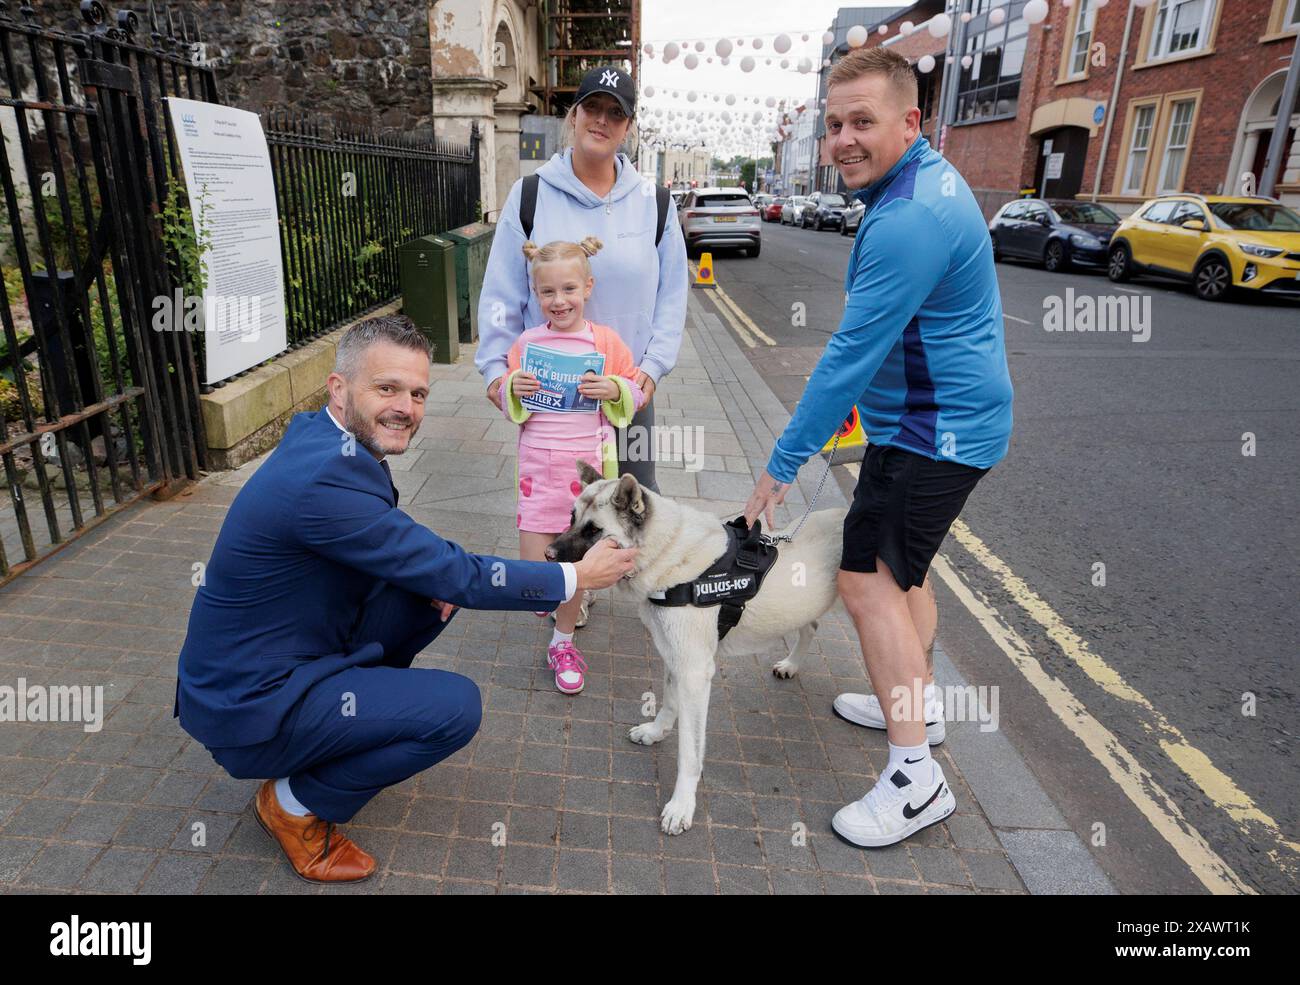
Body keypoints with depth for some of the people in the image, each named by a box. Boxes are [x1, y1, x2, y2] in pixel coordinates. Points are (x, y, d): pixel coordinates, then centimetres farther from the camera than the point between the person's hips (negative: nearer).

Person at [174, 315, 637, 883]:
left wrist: (438, 574, -8)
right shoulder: (325, 479, -31)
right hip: (249, 705, -8)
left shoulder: (319, 433, -3)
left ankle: (360, 713, 17)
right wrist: (577, 577, -14)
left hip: (290, 654, 9)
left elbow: (387, 543, 13)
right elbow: (460, 577, -25)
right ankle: (295, 803, 4)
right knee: (456, 706, -16)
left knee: (430, 586, 2)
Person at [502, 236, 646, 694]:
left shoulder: (606, 341, -3)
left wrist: (613, 389, -16)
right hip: (538, 466, 2)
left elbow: (636, 394, 4)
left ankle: (563, 643, 30)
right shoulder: (526, 343, 2)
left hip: (587, 464, -1)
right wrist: (515, 389, -11)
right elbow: (511, 407, 11)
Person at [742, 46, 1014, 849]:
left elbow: (850, 356, -26)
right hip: (940, 419, 11)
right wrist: (859, 401, 22)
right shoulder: (927, 176, 10)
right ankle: (918, 699, 37)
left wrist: (783, 464, -19)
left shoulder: (908, 220, -25)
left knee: (869, 581, -10)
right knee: (902, 562, 20)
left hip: (935, 429, -11)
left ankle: (915, 778, -1)